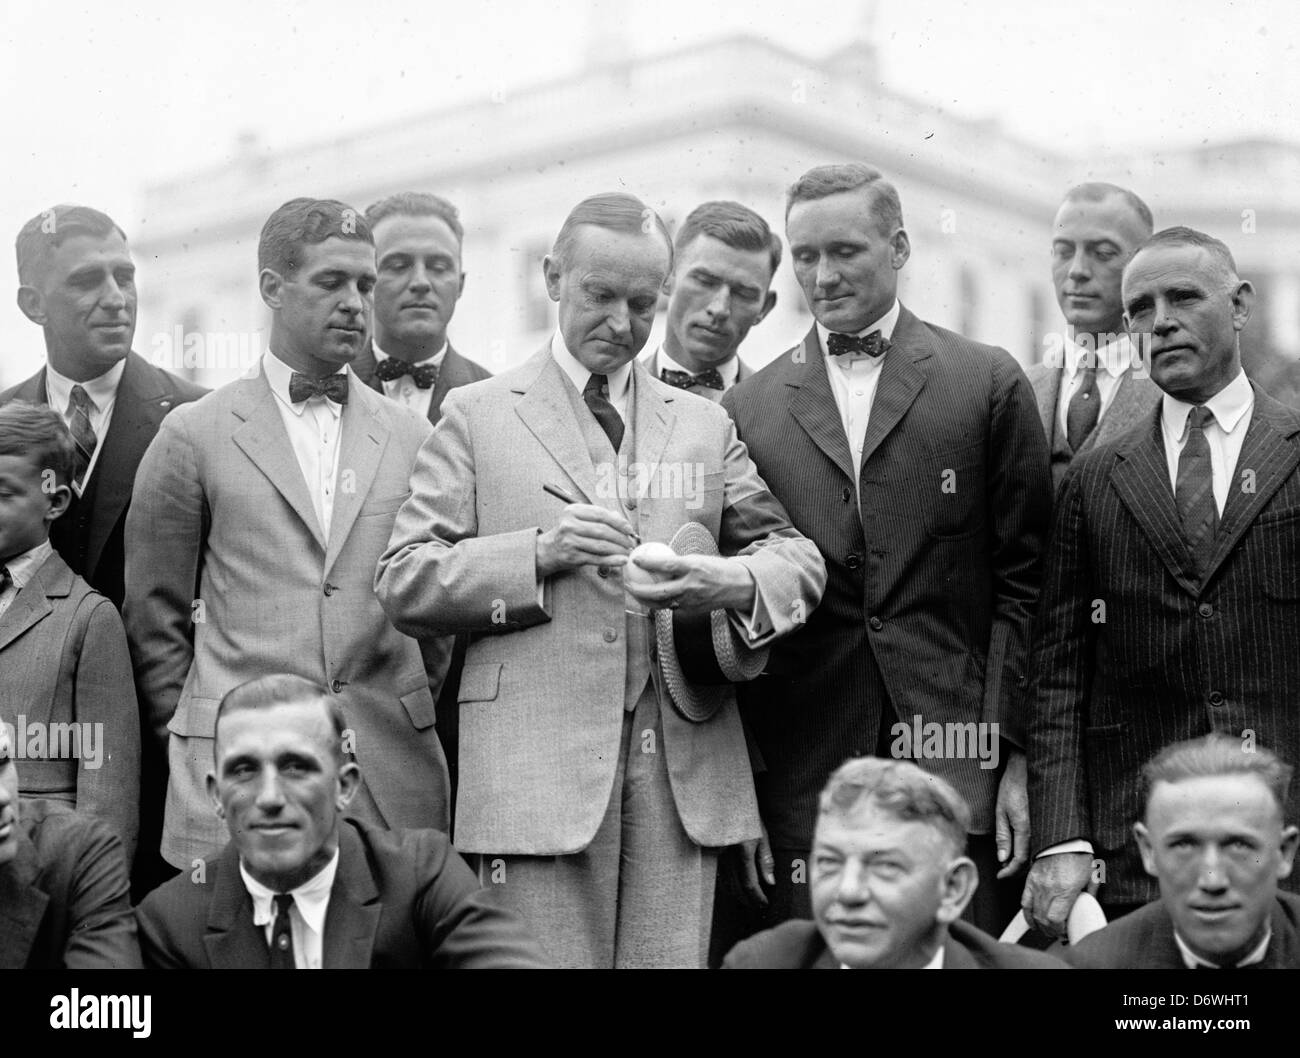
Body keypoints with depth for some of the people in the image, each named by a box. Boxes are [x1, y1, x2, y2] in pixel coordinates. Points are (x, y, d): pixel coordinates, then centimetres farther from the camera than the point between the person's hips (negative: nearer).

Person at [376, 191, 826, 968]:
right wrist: (539, 552, -13)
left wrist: (732, 583, -11)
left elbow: (796, 555, 12)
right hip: (539, 770, -2)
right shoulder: (478, 415, 10)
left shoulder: (706, 424, 19)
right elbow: (404, 581, 2)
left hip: (684, 766, 3)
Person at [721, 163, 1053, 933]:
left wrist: (1015, 752, -4)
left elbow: (1022, 581, 3)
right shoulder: (749, 409, 8)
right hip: (802, 774, 1)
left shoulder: (990, 385, 4)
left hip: (957, 758, -1)